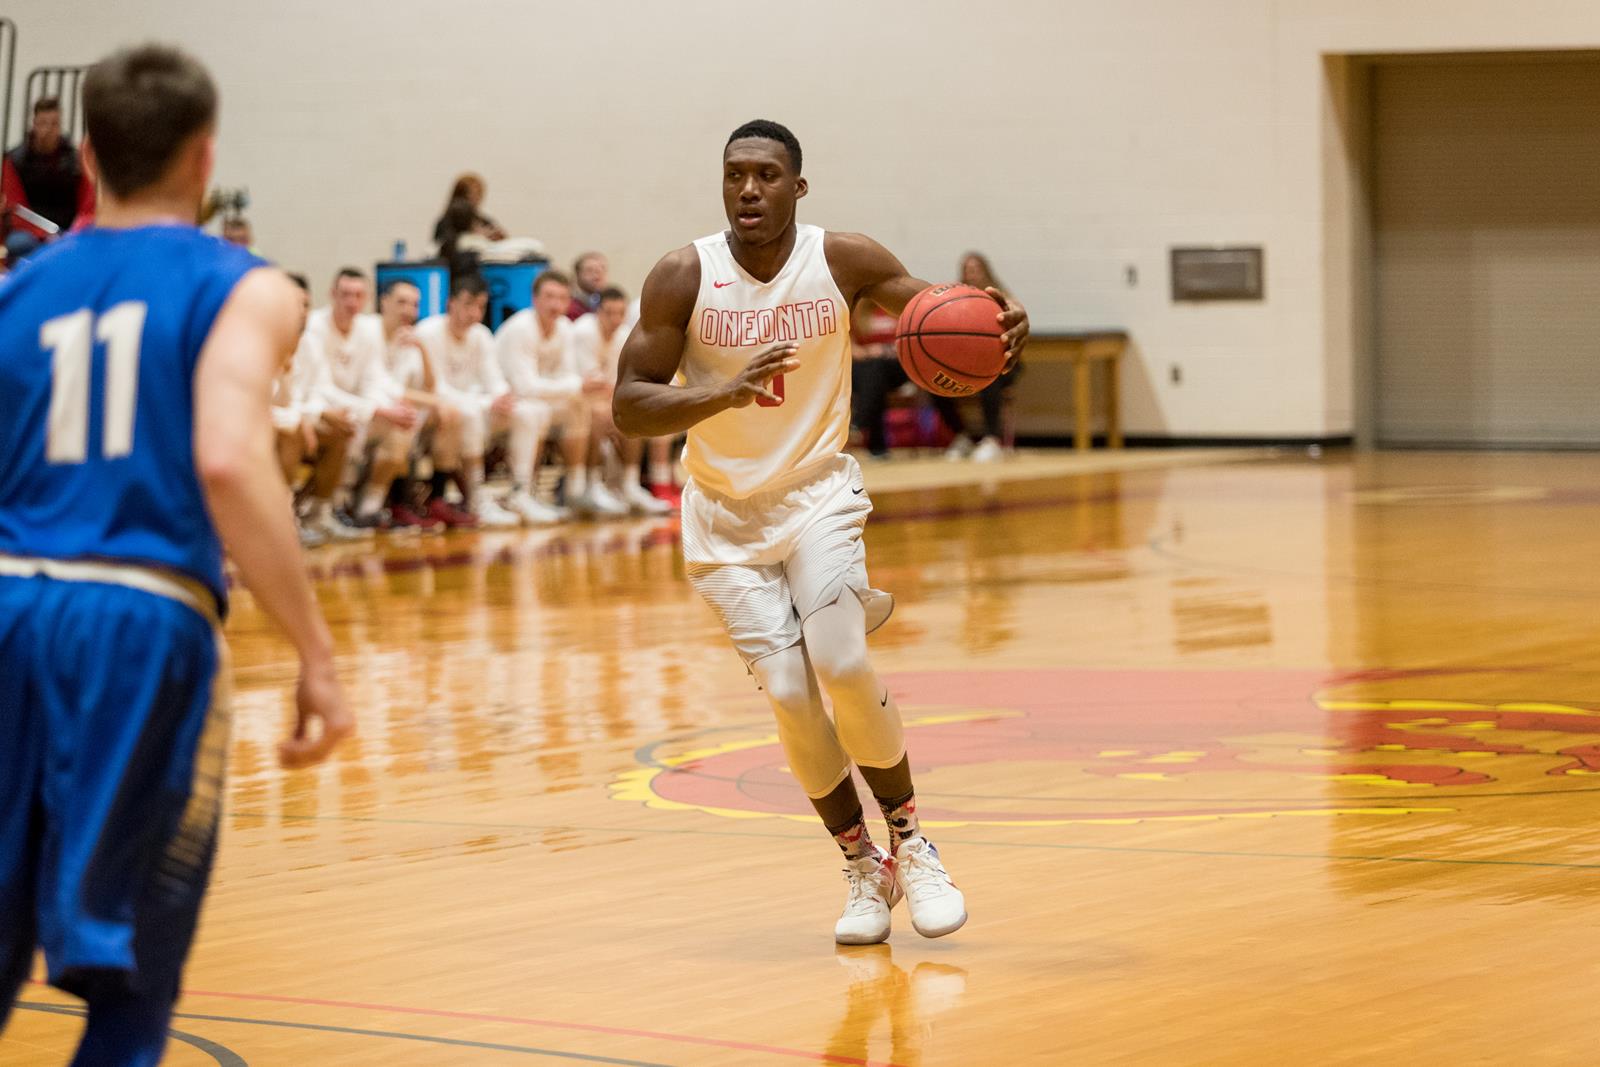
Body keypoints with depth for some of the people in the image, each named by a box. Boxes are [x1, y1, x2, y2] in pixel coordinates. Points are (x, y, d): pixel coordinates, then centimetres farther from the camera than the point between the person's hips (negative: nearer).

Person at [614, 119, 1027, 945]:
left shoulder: (843, 262, -9)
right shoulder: (683, 279, -13)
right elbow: (629, 406, -16)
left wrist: (997, 326, -23)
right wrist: (725, 393, -33)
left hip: (818, 494, 0)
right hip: (726, 515, 0)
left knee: (840, 666, -22)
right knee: (788, 694, -10)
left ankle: (910, 846, 0)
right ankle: (863, 871, 11)